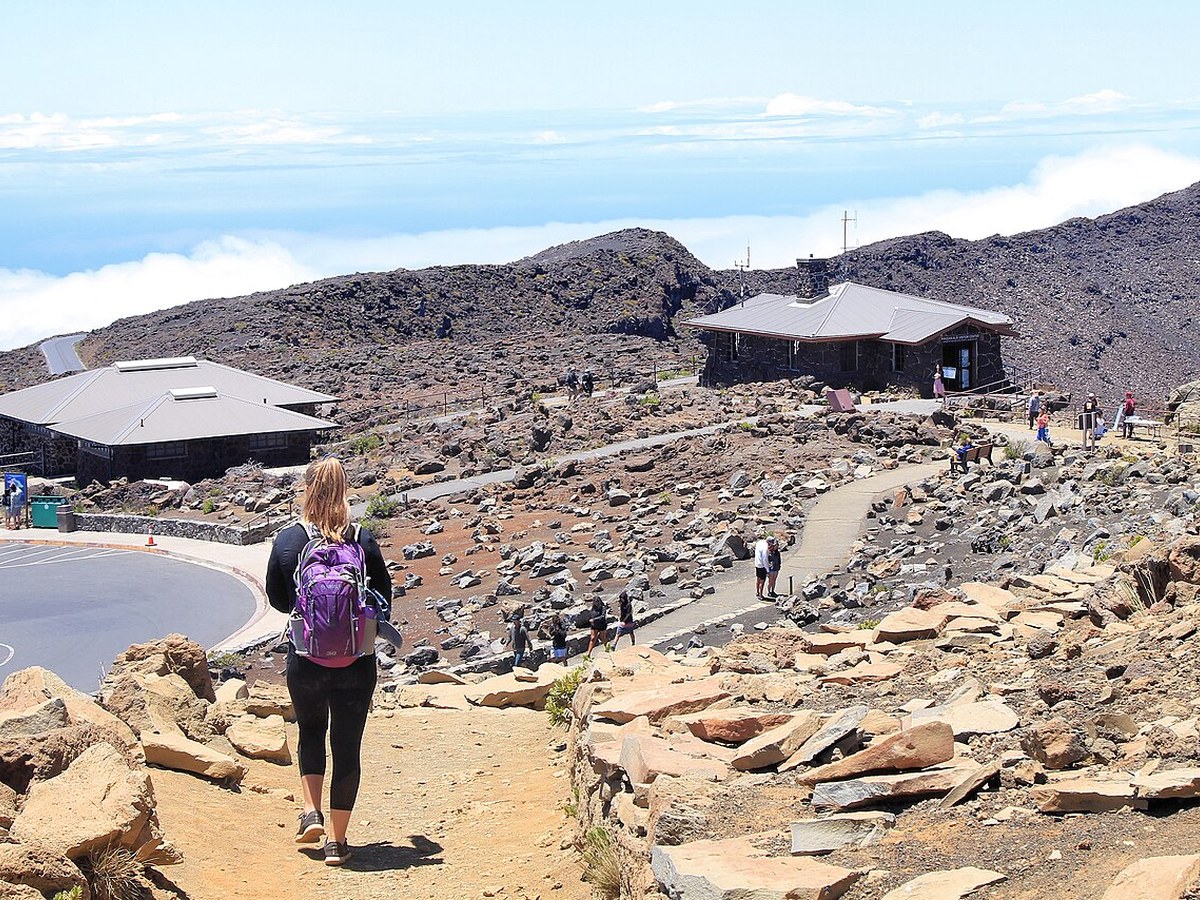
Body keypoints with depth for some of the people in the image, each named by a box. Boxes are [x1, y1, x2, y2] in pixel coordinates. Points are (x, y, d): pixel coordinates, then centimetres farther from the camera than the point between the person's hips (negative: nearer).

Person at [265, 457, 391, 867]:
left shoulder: (287, 539, -6)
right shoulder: (363, 539, -5)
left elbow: (277, 600, 5)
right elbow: (383, 596, 6)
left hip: (306, 661, 0)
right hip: (357, 663, 0)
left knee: (310, 731, 26)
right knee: (347, 746, 9)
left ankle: (311, 812, 14)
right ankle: (337, 841, 11)